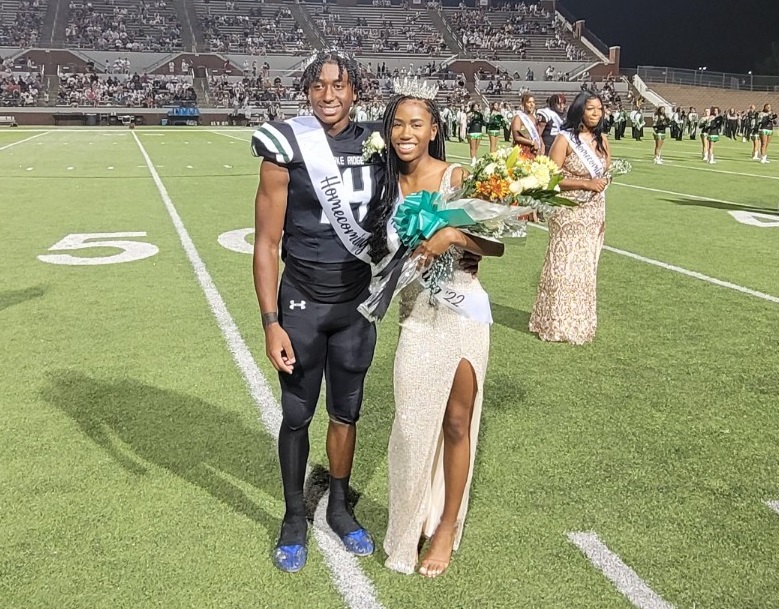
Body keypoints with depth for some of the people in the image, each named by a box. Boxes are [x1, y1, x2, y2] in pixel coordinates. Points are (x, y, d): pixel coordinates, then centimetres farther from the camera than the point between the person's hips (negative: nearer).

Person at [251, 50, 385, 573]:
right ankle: (295, 517, 30)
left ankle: (340, 508, 35)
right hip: (303, 305, -3)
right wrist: (271, 323, -13)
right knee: (297, 417, 10)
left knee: (346, 412, 15)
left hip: (358, 303, 3)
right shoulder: (287, 149, -10)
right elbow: (267, 243, -9)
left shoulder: (375, 144, 1)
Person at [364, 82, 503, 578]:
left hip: (461, 311, -3)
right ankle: (412, 523, 30)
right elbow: (382, 253, 8)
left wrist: (455, 235, -25)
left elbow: (496, 246, -10)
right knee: (413, 425, 8)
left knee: (456, 423, 9)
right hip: (415, 314, 3)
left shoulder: (457, 178, -8)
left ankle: (447, 526, 27)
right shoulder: (387, 186, 2)